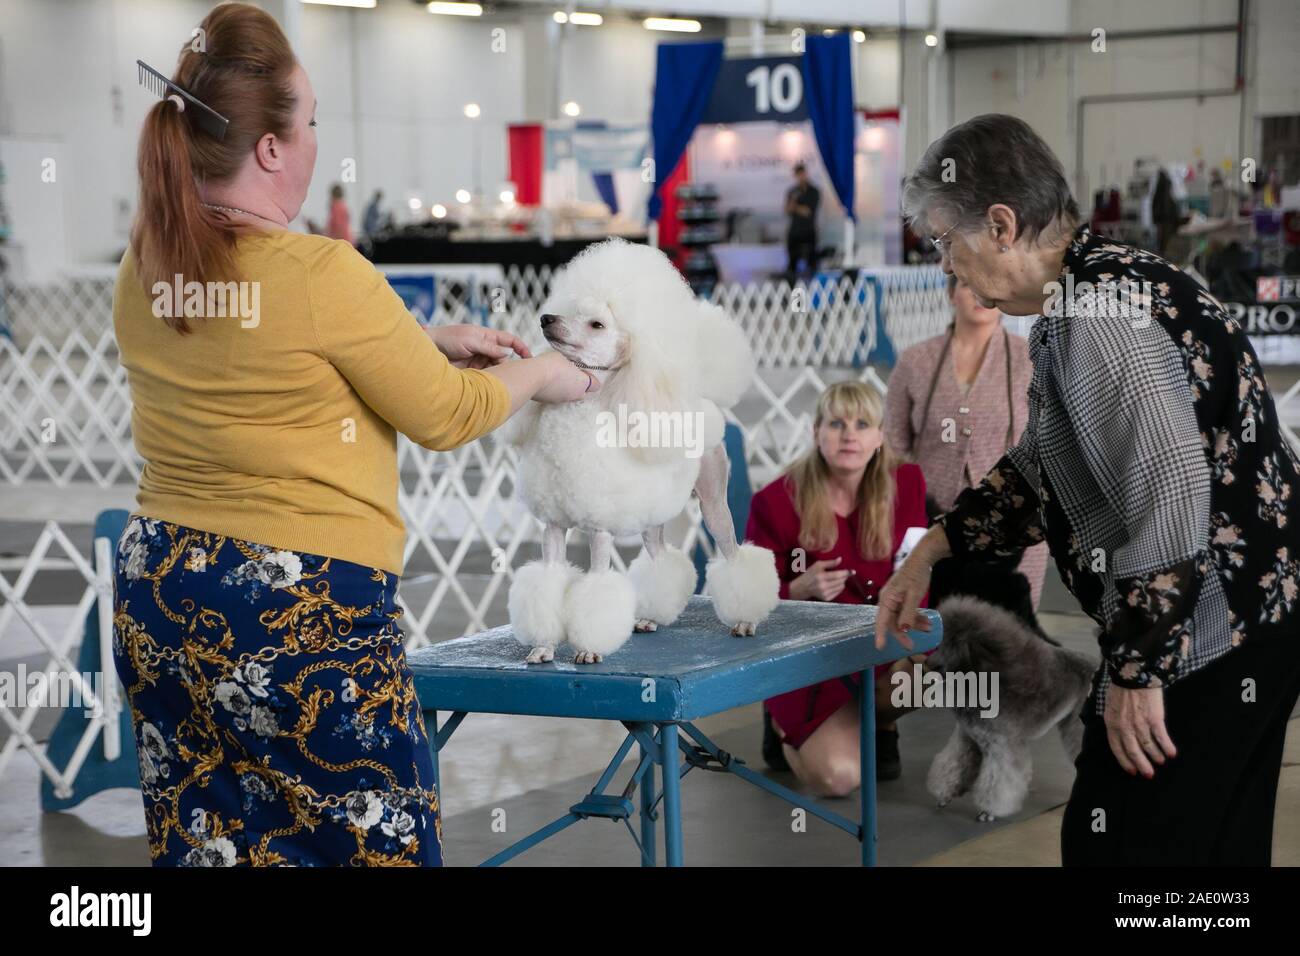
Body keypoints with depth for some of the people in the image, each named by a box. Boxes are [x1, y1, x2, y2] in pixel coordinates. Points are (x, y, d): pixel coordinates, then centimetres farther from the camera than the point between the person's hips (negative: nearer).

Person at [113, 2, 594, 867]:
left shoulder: (144, 272, 5)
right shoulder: (321, 274, -18)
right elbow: (443, 415, -6)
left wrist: (430, 342, 22)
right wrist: (537, 377, 13)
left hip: (158, 600, 8)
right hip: (301, 613, -7)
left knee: (204, 844, 13)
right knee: (383, 845, 5)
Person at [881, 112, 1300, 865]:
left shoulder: (1099, 314, -21)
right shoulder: (1102, 282, 12)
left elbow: (1171, 489, -29)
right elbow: (1040, 468, 23)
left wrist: (1138, 669, -23)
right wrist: (930, 553, 20)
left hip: (1209, 636, -10)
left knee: (1119, 843, -2)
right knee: (1218, 845, 18)